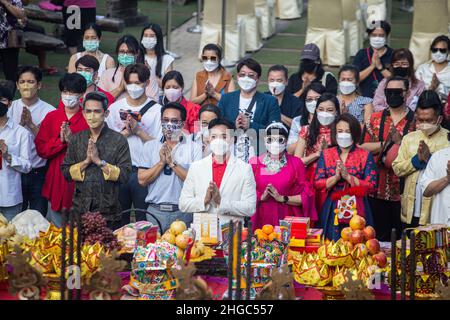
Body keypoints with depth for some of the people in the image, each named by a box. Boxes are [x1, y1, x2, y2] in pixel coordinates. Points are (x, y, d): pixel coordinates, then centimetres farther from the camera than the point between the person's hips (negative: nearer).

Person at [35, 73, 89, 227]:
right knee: (56, 228, 11)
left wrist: (72, 140, -19)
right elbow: (41, 149, 1)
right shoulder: (51, 117, 6)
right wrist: (60, 140, -13)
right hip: (56, 182, 3)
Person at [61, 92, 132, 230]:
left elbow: (124, 175, -8)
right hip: (80, 210, 3)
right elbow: (65, 172, 5)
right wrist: (86, 161, -10)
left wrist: (99, 161, -15)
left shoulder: (118, 140, -1)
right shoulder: (76, 139, 9)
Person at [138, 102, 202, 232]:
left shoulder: (194, 147, 2)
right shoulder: (150, 146, 10)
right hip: (155, 211, 2)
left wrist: (173, 163, -12)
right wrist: (161, 162, -9)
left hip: (182, 213, -2)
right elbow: (142, 180, 2)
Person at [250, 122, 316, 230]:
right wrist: (261, 197, -12)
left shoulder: (295, 163, 6)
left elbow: (306, 196, 1)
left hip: (287, 220, -1)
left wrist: (282, 199, -10)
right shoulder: (254, 163, 8)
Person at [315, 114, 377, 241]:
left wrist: (348, 176, -14)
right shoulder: (326, 154, 10)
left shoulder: (365, 156, 4)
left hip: (357, 211, -1)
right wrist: (336, 177, -14)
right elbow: (317, 183, 1)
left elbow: (371, 185, -6)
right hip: (332, 212, 1)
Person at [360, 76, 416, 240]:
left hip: (403, 190, -2)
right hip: (378, 190, 2)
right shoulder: (375, 119, 10)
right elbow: (362, 147, 1)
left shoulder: (416, 120, 2)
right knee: (379, 238, 6)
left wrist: (401, 143, -16)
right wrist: (387, 143, -11)